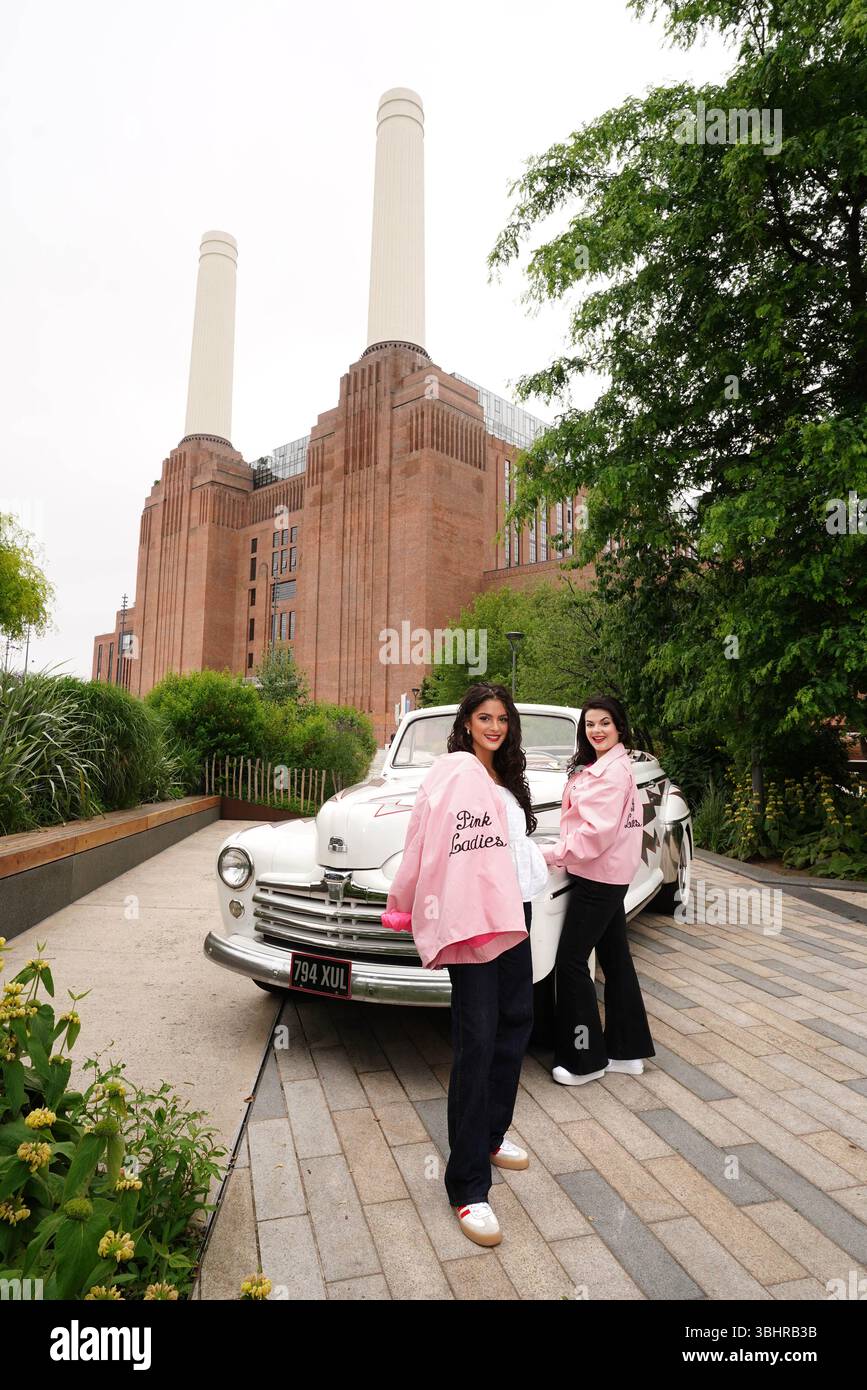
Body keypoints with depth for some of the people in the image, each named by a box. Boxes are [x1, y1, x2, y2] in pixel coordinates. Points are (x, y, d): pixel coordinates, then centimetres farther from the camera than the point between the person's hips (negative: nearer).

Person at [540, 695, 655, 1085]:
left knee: (571, 961, -2)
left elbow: (597, 831, -22)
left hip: (597, 877, -10)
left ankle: (585, 1059, 11)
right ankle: (626, 1050, 29)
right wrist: (563, 851, 2)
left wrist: (552, 854, -18)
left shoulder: (612, 770, -17)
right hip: (608, 876, 10)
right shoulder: (597, 765, 14)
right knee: (615, 959, 16)